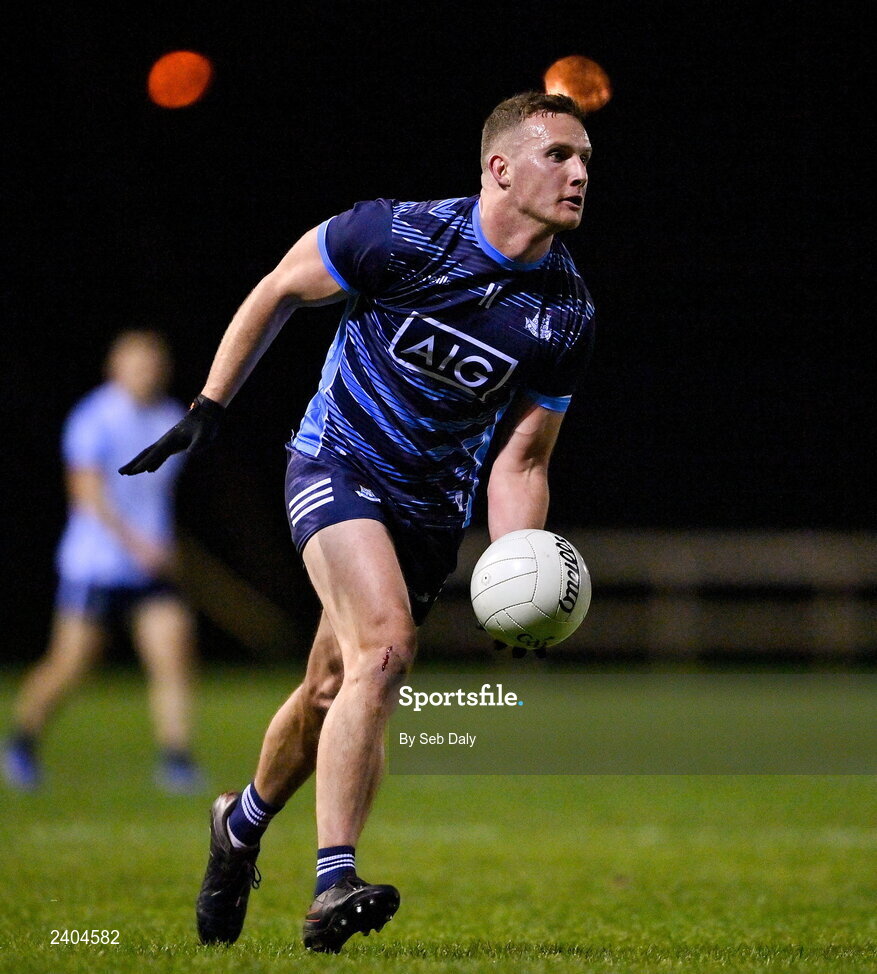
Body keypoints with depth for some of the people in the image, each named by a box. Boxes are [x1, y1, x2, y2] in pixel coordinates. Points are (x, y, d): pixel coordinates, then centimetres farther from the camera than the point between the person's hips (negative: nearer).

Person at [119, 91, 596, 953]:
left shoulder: (566, 314, -6)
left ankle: (242, 823, 41)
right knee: (385, 643, -27)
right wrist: (207, 410, -4)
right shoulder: (402, 236, -18)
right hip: (337, 464, -5)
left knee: (334, 693, 12)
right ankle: (333, 887, -29)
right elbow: (278, 292, -2)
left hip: (433, 510, 5)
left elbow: (520, 461, 0)